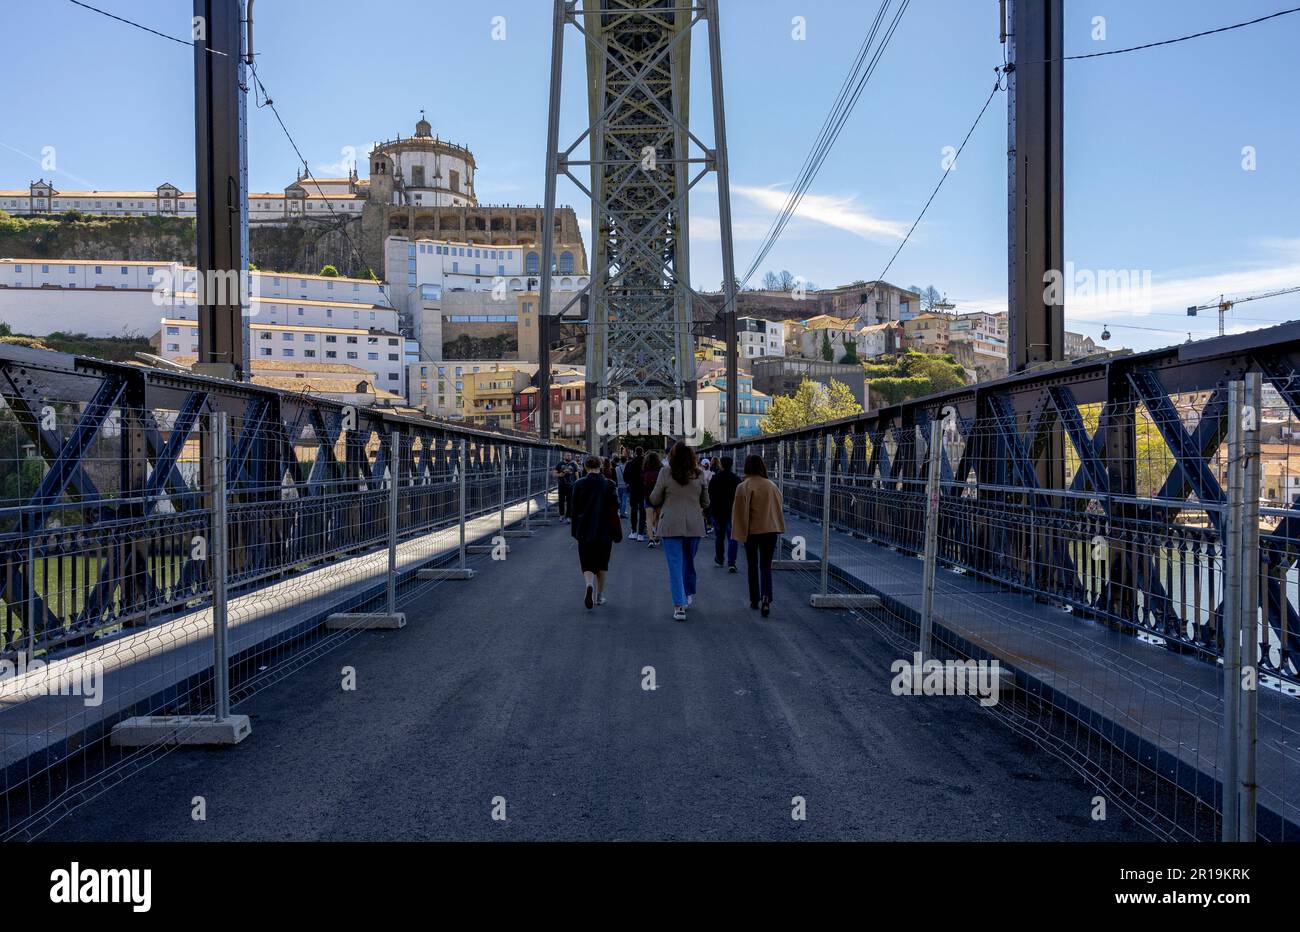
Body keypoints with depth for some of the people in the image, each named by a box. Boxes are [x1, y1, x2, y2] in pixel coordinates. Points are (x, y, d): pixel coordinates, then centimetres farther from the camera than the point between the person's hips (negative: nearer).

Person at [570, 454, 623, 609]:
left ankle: (589, 584, -25)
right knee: (602, 563, 15)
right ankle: (600, 595, 21)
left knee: (587, 563, 4)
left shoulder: (578, 484, -4)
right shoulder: (608, 485, -7)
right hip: (604, 531, 0)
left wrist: (574, 530, 12)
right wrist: (616, 532, 1)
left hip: (584, 531, 0)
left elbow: (574, 509, 1)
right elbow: (613, 509, -6)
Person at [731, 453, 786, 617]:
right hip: (770, 530, 2)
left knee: (752, 566, 14)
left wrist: (740, 533, -2)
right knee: (766, 566, 6)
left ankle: (754, 600, 23)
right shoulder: (772, 486, 0)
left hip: (752, 531, -2)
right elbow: (778, 509, 9)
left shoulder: (743, 487, -11)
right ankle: (766, 597, -15)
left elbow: (739, 513, -10)